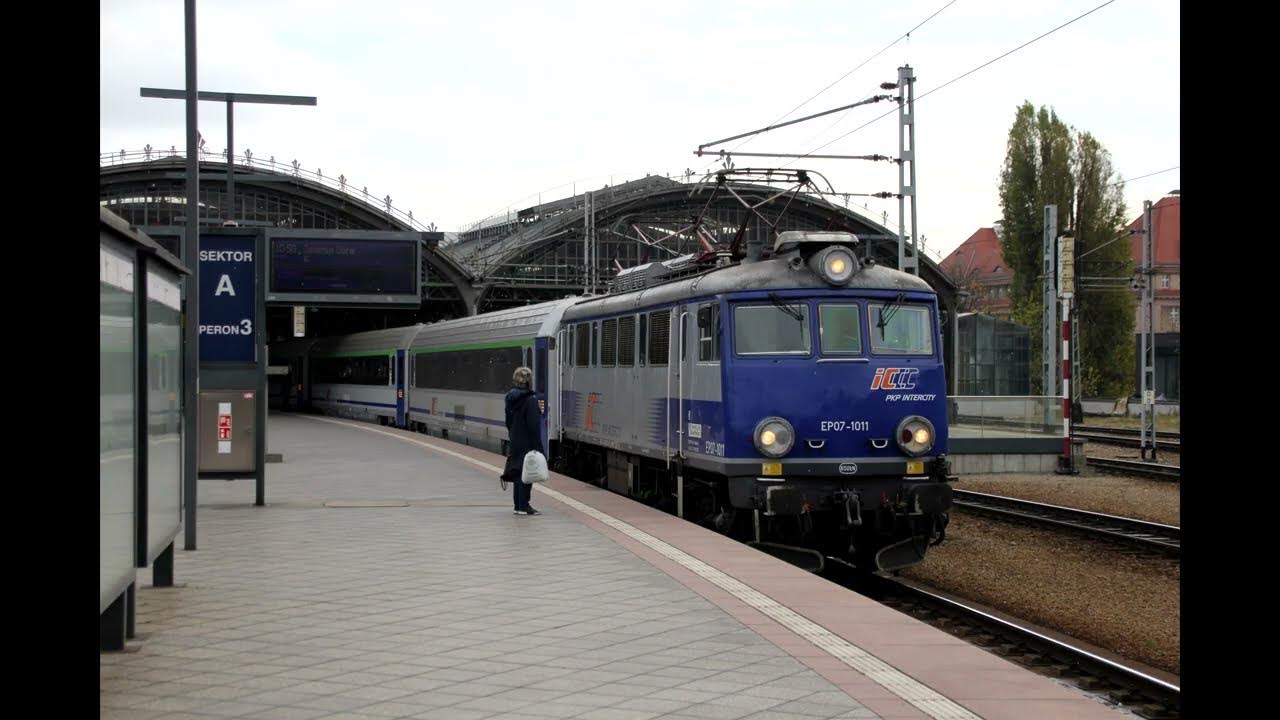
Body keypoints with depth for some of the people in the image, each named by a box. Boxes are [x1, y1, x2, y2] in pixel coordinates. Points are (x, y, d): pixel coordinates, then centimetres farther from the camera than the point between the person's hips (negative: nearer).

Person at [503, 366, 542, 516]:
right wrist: (537, 446, -16)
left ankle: (519, 505, 18)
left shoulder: (511, 399, 8)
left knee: (518, 474, 13)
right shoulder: (530, 400, -16)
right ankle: (523, 506, -3)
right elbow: (534, 426, -18)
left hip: (515, 443, 8)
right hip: (527, 444, -8)